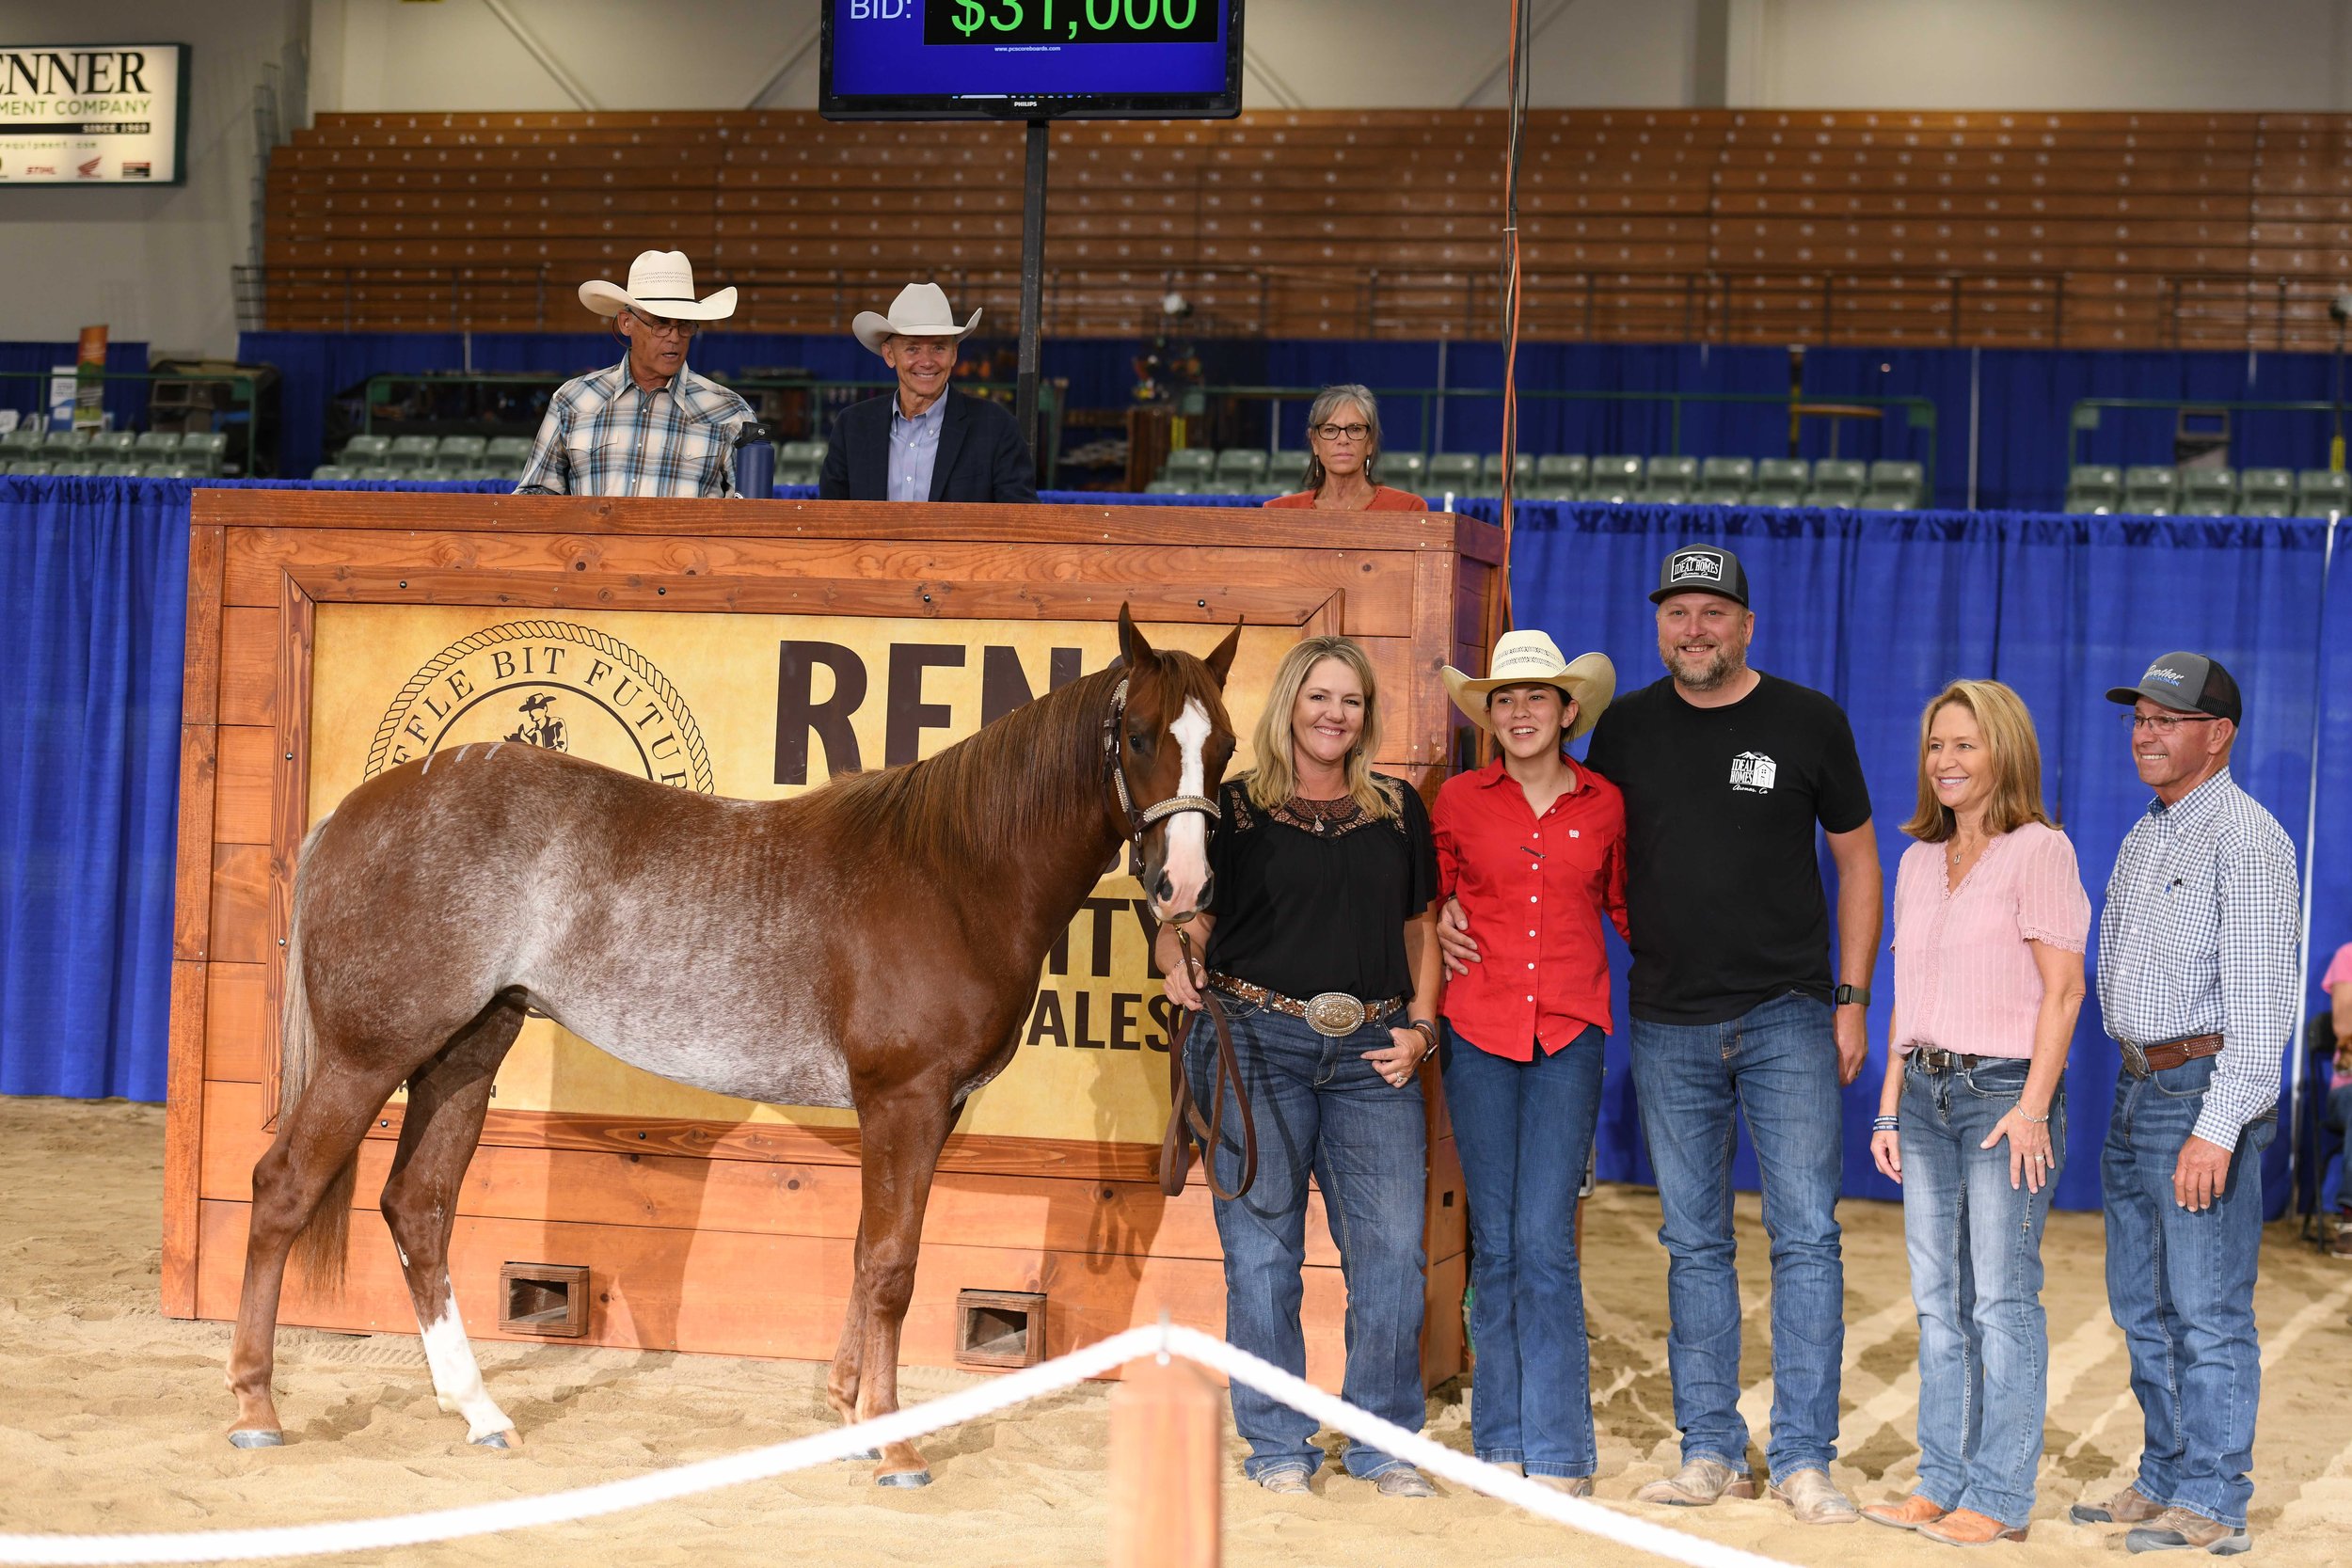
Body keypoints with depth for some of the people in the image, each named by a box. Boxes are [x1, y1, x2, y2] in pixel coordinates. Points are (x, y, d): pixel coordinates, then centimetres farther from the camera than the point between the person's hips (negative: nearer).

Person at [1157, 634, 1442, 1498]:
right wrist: (1177, 961, -15)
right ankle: (1278, 1443, 12)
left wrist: (1420, 1024, 5)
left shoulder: (1399, 810, 13)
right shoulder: (1235, 808, 4)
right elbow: (1185, 921, 7)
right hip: (1256, 1044, -2)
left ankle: (1384, 1441, 12)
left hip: (1371, 1053, 2)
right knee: (1262, 1247, 1)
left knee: (1392, 1246, -2)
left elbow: (1418, 930, 18)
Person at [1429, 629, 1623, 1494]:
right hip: (1478, 1031, 1)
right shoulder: (1459, 800, 4)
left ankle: (1556, 1450, 0)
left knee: (1546, 1239, -8)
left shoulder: (1605, 804, 4)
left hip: (1568, 1033, -1)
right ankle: (1502, 1442, 15)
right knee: (1494, 1242, 5)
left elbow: (1625, 904, 15)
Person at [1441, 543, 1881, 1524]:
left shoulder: (1808, 723, 0)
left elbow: (1857, 861, 6)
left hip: (1787, 1017, -2)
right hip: (1668, 1027, 3)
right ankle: (1711, 1452, 15)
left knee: (1805, 1234, -5)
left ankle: (1803, 1459, -1)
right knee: (1693, 1242, 7)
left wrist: (1851, 998, -1)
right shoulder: (1627, 728, 7)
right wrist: (1464, 907, 3)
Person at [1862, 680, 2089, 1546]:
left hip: (2004, 1090, -7)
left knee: (2002, 1298, -4)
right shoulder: (1918, 863, 15)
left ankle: (2000, 1497, 1)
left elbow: (2062, 988, -10)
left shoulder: (2038, 851, -6)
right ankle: (1942, 1481, 15)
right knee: (1937, 1298, 8)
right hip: (1927, 1093, 7)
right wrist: (1890, 1108, 13)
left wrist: (2032, 1107, -16)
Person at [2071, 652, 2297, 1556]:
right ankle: (2165, 1481, 24)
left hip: (2206, 1090, -9)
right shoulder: (2145, 838, 17)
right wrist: (2137, 1089, 16)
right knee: (2144, 1307, 14)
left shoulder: (2246, 839, -12)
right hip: (2139, 1085, 9)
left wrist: (2219, 1125, -23)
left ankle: (2213, 1507, 1)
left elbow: (2261, 996, -18)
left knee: (2206, 1310, -5)